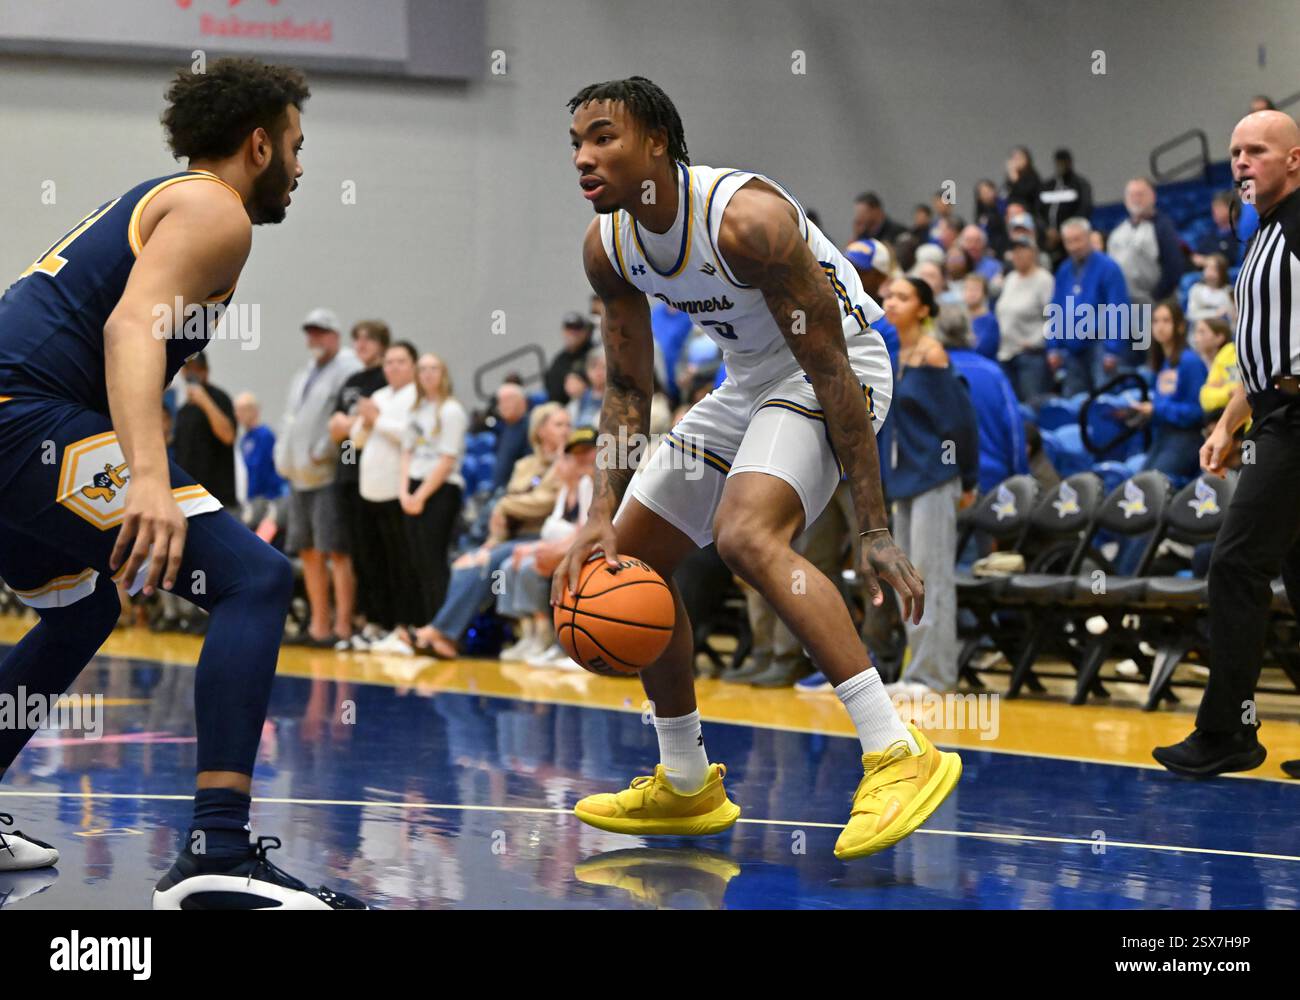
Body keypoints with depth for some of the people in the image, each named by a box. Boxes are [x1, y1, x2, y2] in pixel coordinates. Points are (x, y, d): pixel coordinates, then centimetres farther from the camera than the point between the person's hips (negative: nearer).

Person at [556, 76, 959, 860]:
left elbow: (830, 373, -29)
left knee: (746, 534, -34)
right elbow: (628, 390, 5)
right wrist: (603, 517, -8)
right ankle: (687, 786, 24)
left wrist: (877, 530, -31)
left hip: (838, 368, -9)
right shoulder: (608, 246, -6)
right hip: (749, 380, 9)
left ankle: (900, 754, -35)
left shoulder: (746, 218, -30)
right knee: (631, 557, 10)